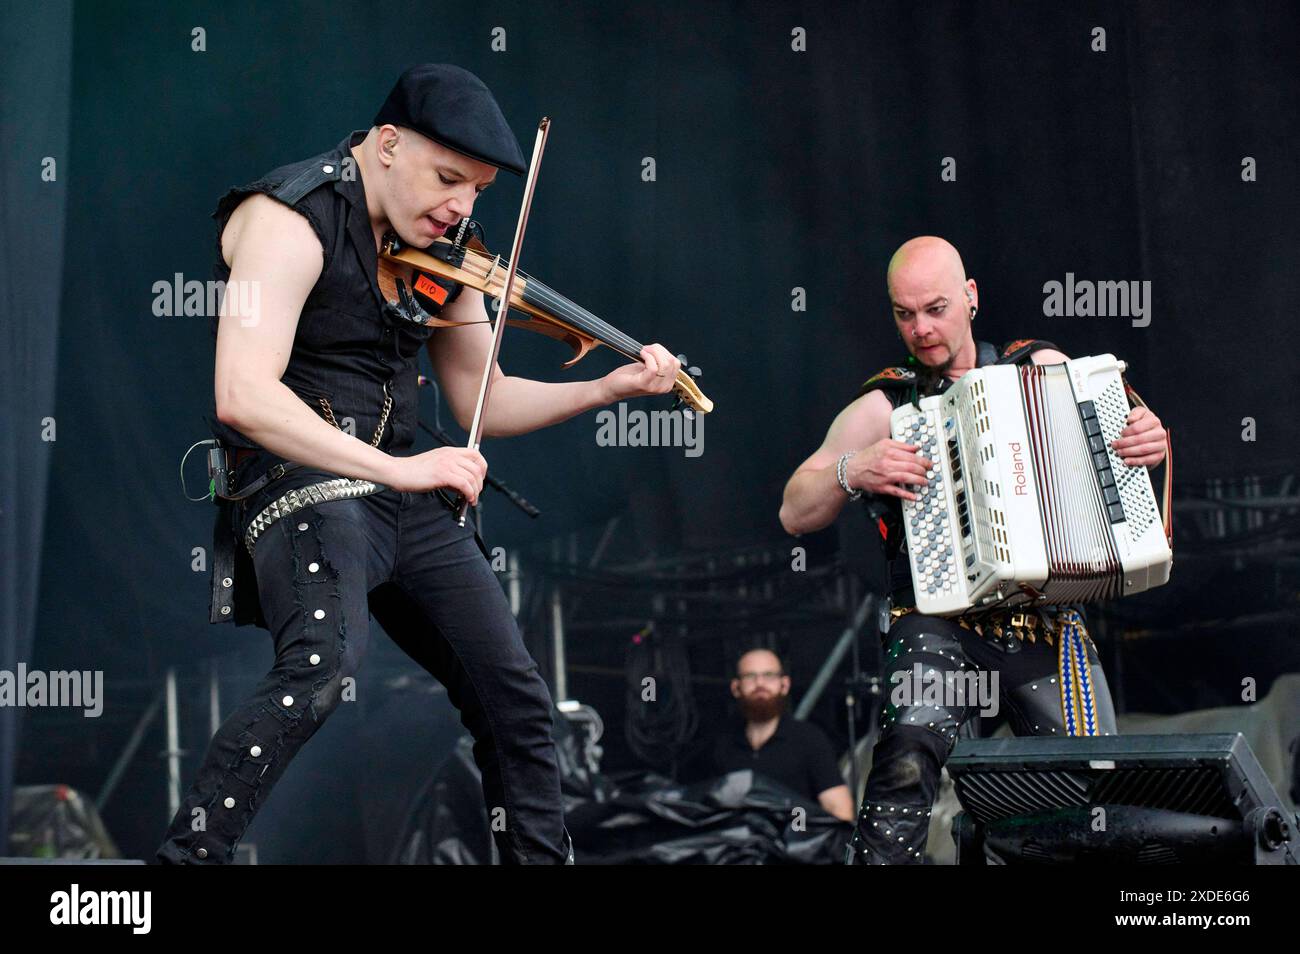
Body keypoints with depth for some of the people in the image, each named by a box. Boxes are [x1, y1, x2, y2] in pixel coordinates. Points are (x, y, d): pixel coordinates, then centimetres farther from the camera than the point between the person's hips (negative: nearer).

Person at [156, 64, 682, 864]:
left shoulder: (439, 247, 10)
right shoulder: (293, 219, -14)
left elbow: (479, 400, 17)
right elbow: (243, 395, -25)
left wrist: (611, 389, 2)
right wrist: (398, 467, -28)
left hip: (406, 493, 8)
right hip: (302, 477, -8)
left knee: (514, 698, 6)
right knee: (325, 658, -32)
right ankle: (189, 855, -28)